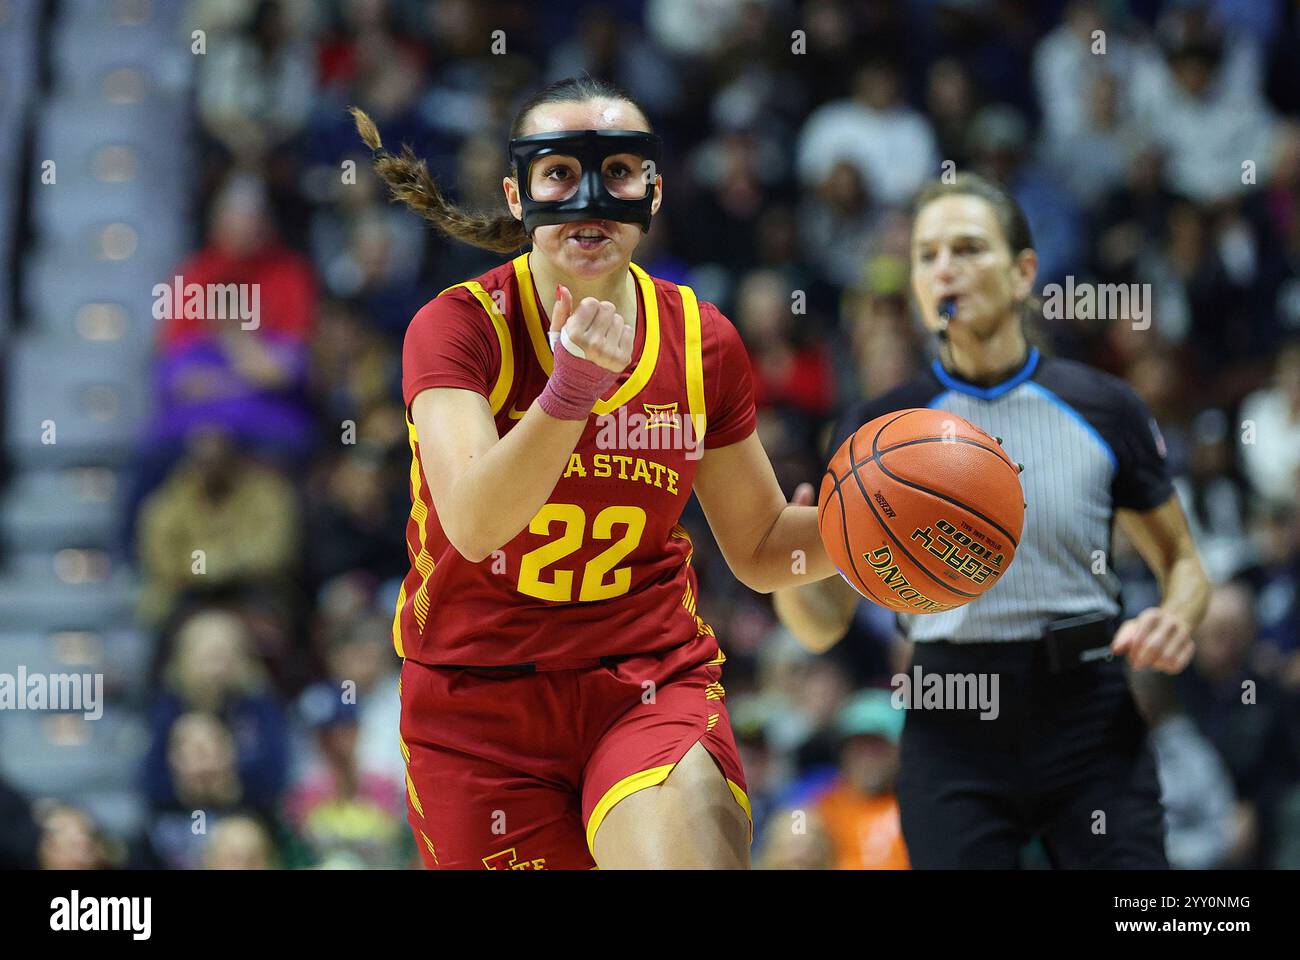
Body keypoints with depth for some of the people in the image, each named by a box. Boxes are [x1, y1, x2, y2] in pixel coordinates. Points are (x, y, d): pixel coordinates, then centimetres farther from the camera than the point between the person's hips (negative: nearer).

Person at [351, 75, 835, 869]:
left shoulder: (702, 342, 1)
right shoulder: (460, 327, -9)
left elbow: (762, 548, 11)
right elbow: (472, 524, -26)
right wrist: (571, 389, -39)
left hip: (654, 683, 1)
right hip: (480, 701, -1)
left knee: (689, 852, -28)